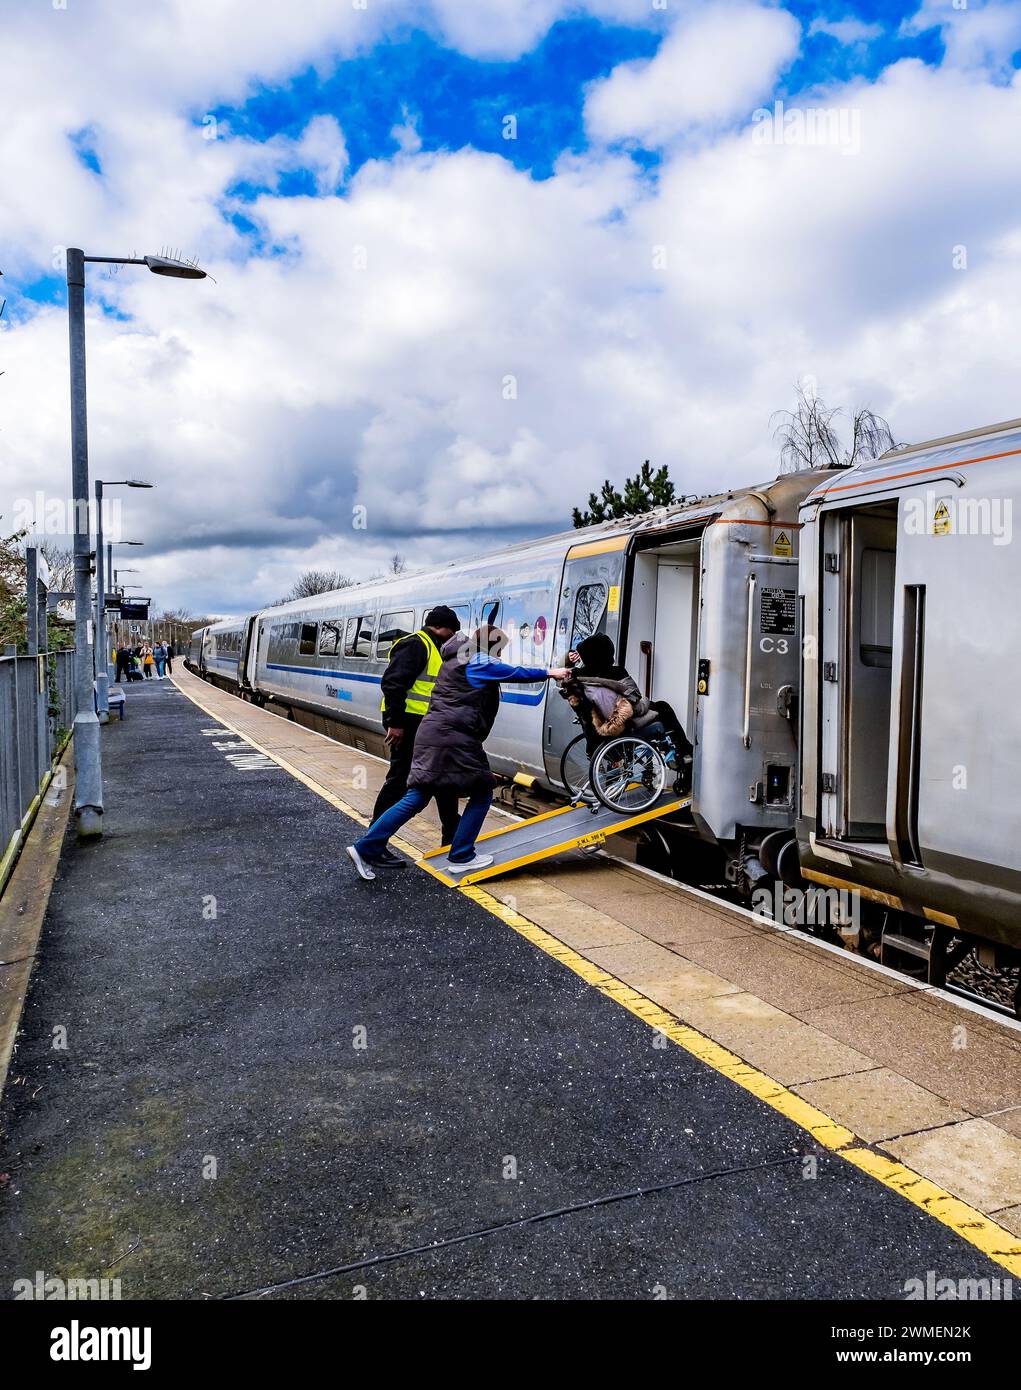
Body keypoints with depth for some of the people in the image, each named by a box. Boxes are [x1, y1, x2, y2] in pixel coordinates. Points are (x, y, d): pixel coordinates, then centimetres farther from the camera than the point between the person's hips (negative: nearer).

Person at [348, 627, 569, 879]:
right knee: (482, 793, 7)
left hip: (431, 735, 9)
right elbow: (515, 673, -6)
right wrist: (549, 673, 3)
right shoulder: (480, 662, -4)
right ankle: (461, 857, 8)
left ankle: (365, 849, 3)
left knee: (416, 798, 8)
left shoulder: (457, 660, 24)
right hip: (454, 738, -9)